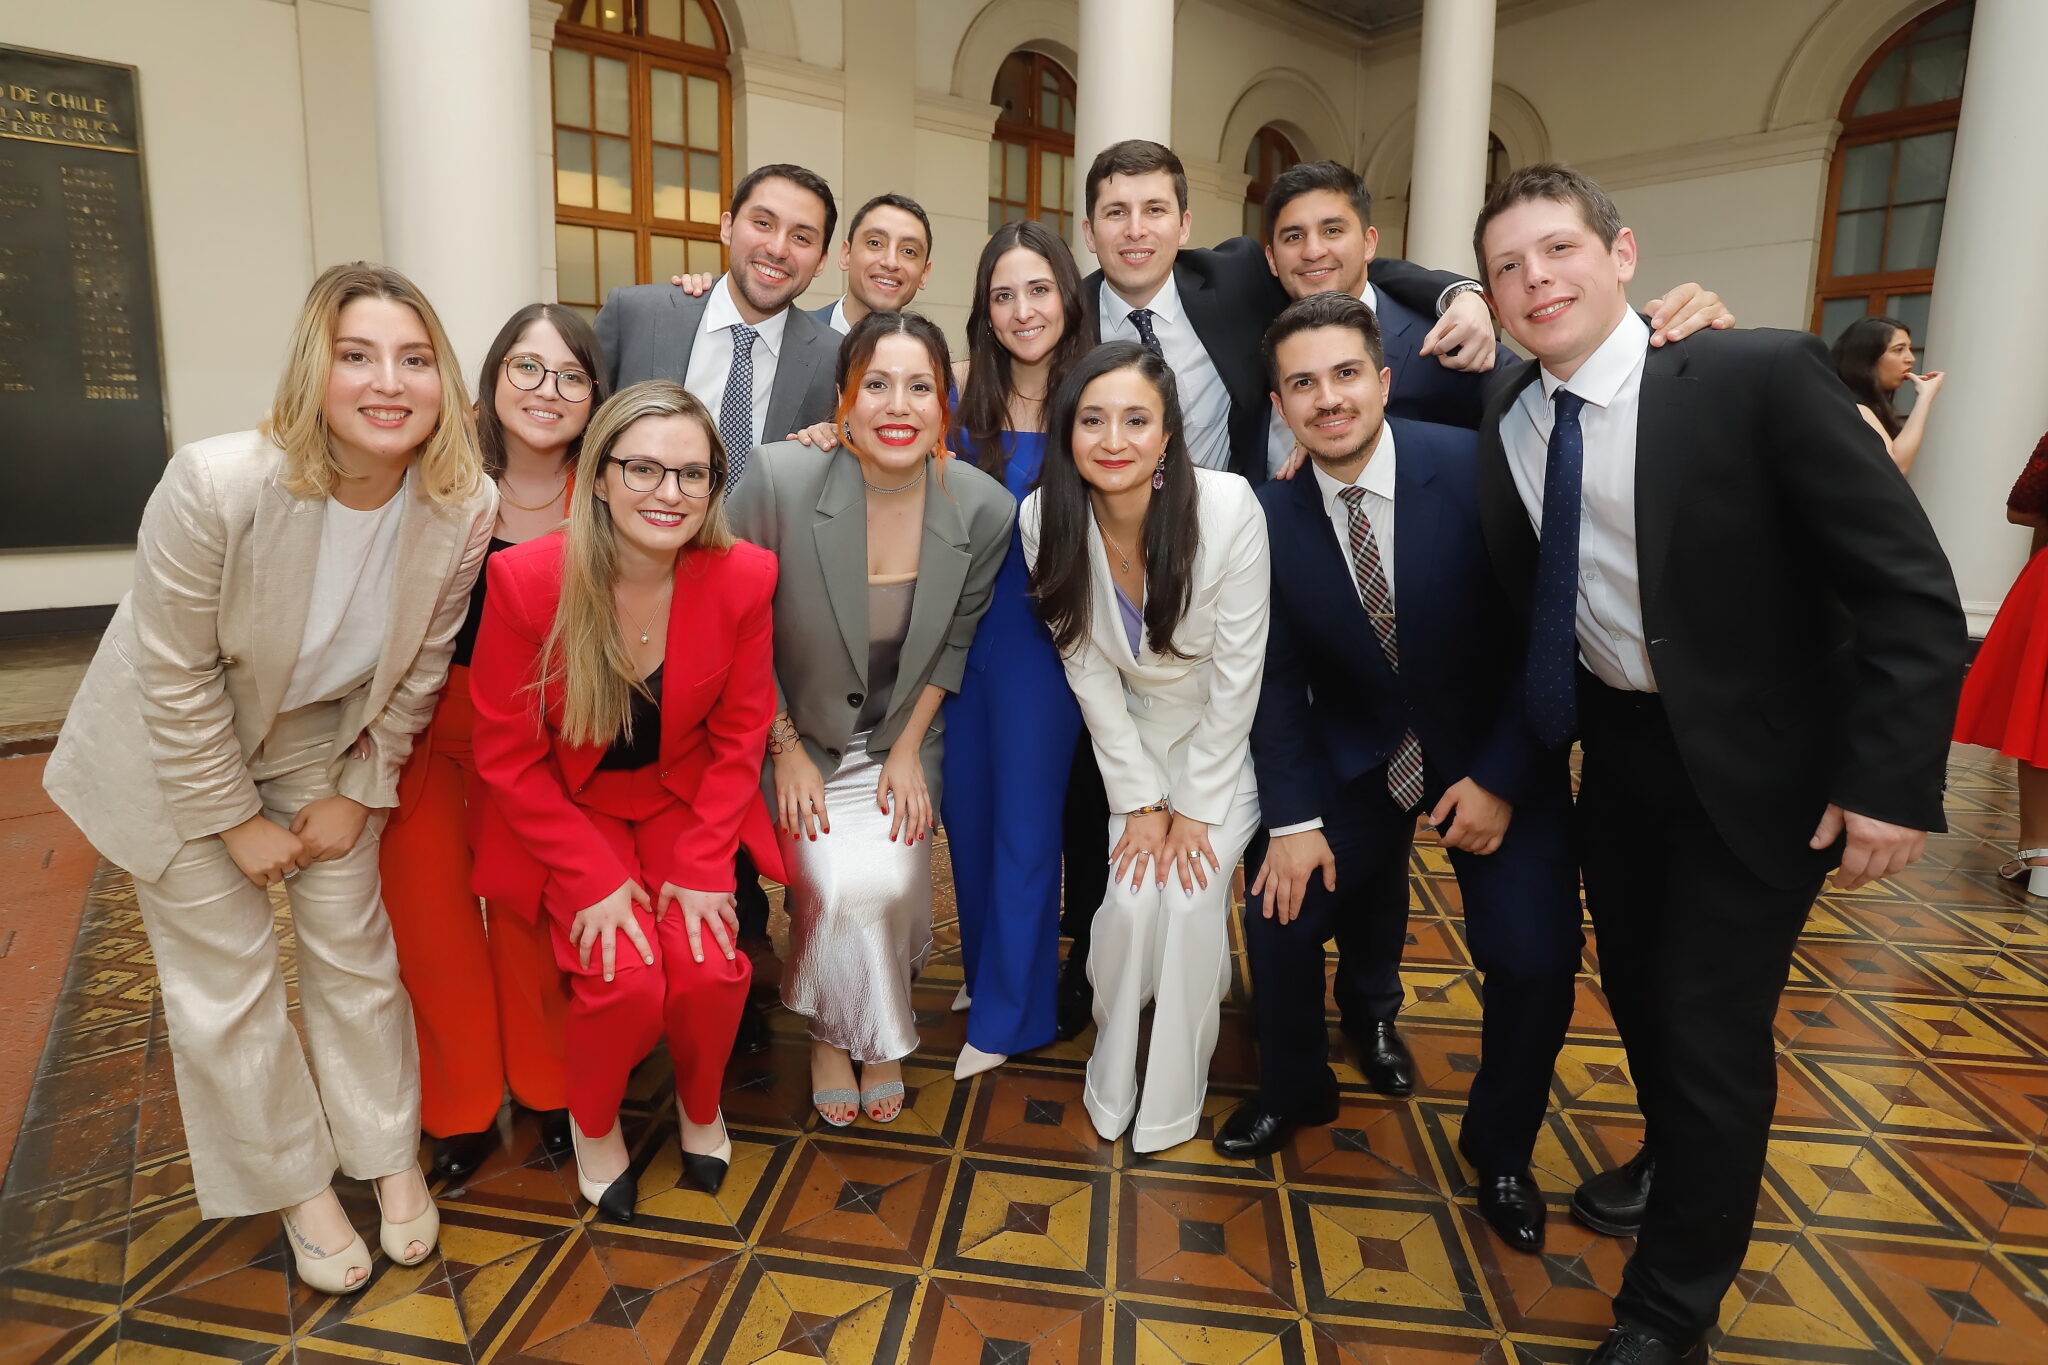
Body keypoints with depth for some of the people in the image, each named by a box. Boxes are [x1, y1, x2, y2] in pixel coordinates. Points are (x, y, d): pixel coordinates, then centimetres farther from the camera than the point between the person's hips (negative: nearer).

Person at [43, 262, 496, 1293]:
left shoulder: (465, 507, -22)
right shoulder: (215, 485, -31)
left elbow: (418, 672, -7)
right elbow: (177, 680, -20)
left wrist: (358, 793, -3)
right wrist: (238, 819, -12)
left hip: (327, 744, 2)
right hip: (185, 752, -2)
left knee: (355, 951, 11)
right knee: (225, 984, 7)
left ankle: (390, 1154, 32)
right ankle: (296, 1184, 29)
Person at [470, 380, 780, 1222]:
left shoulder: (744, 577, -15)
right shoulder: (526, 578, -20)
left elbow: (738, 737, -5)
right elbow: (508, 757, -12)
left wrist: (701, 868, -13)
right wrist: (596, 880, -17)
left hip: (684, 805, 2)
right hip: (565, 813, -1)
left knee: (711, 970, -19)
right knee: (626, 982, -20)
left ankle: (699, 1106, 18)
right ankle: (592, 1122, 16)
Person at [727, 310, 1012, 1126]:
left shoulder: (985, 508, -14)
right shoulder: (780, 479, -21)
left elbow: (958, 639, 1)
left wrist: (910, 747, -4)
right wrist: (785, 749, -8)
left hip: (904, 741, 2)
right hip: (797, 736, -1)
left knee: (889, 881, -19)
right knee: (842, 884, -21)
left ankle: (872, 1033, 17)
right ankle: (835, 1033, 15)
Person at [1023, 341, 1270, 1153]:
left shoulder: (1228, 508, -27)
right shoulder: (1047, 517, -18)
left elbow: (1237, 673, -19)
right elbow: (1087, 669, -10)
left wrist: (1196, 806, -14)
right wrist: (1141, 799, -10)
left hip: (1228, 736, -2)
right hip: (1134, 737, 2)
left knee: (1190, 897, -15)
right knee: (1132, 899, -12)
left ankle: (1171, 1103, 10)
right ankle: (1111, 1085, 16)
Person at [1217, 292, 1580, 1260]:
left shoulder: (1476, 469, -20)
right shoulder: (1269, 518, -12)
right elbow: (1279, 680, -6)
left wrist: (1501, 776, -16)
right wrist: (1292, 817, -12)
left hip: (1495, 751, -1)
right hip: (1355, 753, 2)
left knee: (1536, 955, -11)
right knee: (1282, 912, -6)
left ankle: (1500, 1146, 20)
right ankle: (1294, 1089, 26)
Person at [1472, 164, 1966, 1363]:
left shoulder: (1761, 377, -20)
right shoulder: (1501, 427, -5)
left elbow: (1912, 590, -18)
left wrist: (1890, 780, -20)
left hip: (1757, 759, -5)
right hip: (1614, 745, 5)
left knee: (1713, 1024, 1)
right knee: (1635, 984, 22)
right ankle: (1677, 1161, 53)